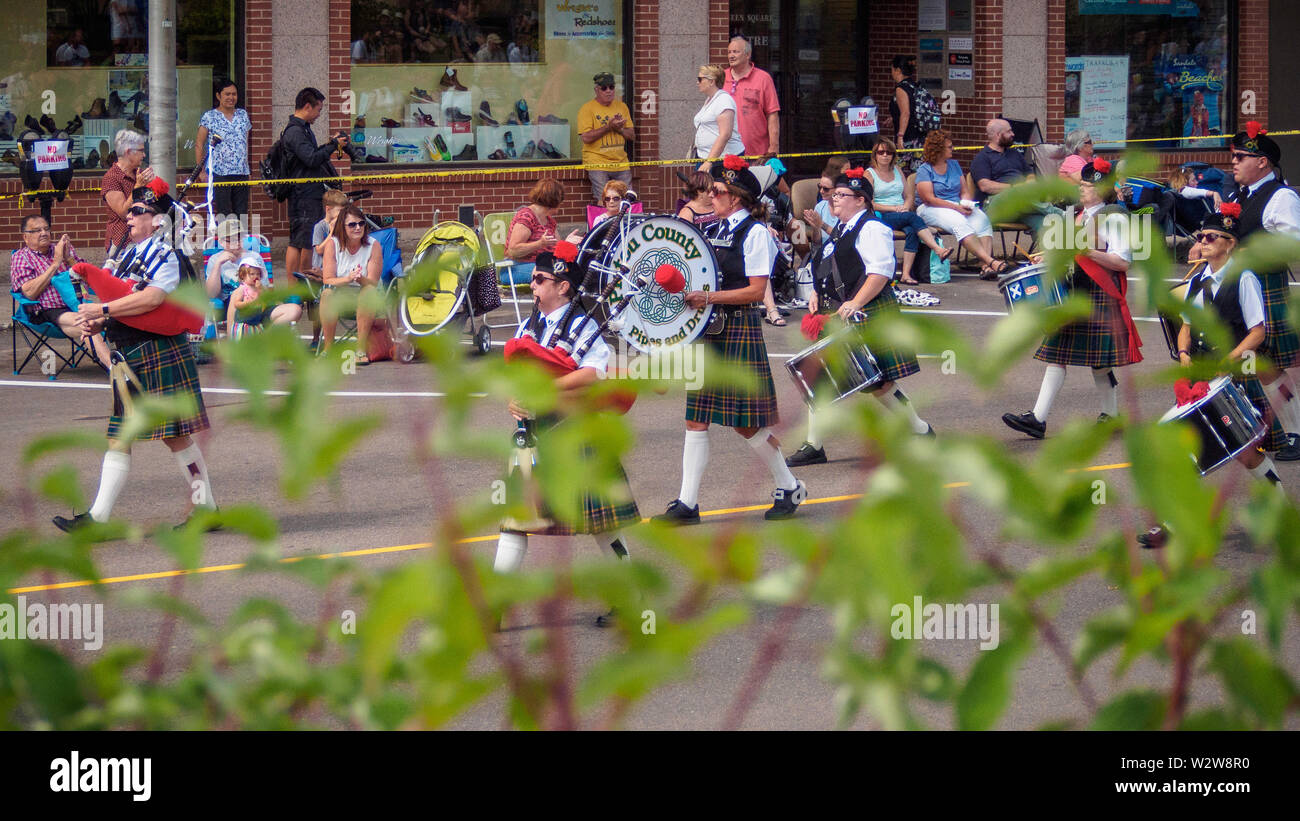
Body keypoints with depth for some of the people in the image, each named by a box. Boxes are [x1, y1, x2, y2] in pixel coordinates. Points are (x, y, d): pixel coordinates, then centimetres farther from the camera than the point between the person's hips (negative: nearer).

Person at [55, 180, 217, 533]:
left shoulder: (164, 253, -11)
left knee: (177, 435, -2)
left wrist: (102, 309, -23)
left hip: (160, 354, -9)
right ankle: (98, 517, 6)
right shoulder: (132, 254, 16)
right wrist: (99, 323, 3)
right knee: (118, 437, 6)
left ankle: (206, 507, 8)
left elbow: (152, 298, -26)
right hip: (128, 357, 9)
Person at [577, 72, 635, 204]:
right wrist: (609, 127, -17)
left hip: (621, 163, 5)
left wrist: (619, 128, -7)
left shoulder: (621, 107, 13)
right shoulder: (587, 108, -4)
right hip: (597, 163, -5)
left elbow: (632, 135, 14)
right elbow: (586, 137, -14)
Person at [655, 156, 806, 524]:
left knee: (746, 422, -2)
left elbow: (756, 290, -15)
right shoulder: (715, 230, 14)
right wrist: (688, 293, 5)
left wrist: (709, 297, -22)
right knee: (696, 419, 3)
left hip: (739, 331, -8)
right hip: (709, 331, 8)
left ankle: (789, 487, 16)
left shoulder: (755, 233, -9)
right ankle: (687, 504, 5)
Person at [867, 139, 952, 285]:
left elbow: (908, 196, 22)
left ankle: (906, 274, -39)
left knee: (912, 231, -31)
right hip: (882, 217, -4)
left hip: (902, 215, 4)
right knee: (913, 217, -32)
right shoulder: (870, 174, 4)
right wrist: (895, 209, -12)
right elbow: (870, 204, -5)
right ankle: (939, 250, -41)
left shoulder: (897, 171, 21)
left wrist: (905, 207, -2)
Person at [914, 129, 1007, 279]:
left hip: (958, 207, 6)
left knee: (982, 219, -25)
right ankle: (990, 261, -46)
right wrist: (957, 208, -18)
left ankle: (986, 267, -40)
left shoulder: (954, 165, 18)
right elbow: (929, 199, -12)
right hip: (931, 210, -6)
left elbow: (965, 191, 16)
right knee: (959, 222, -36)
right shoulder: (924, 170, -2)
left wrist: (966, 203, -9)